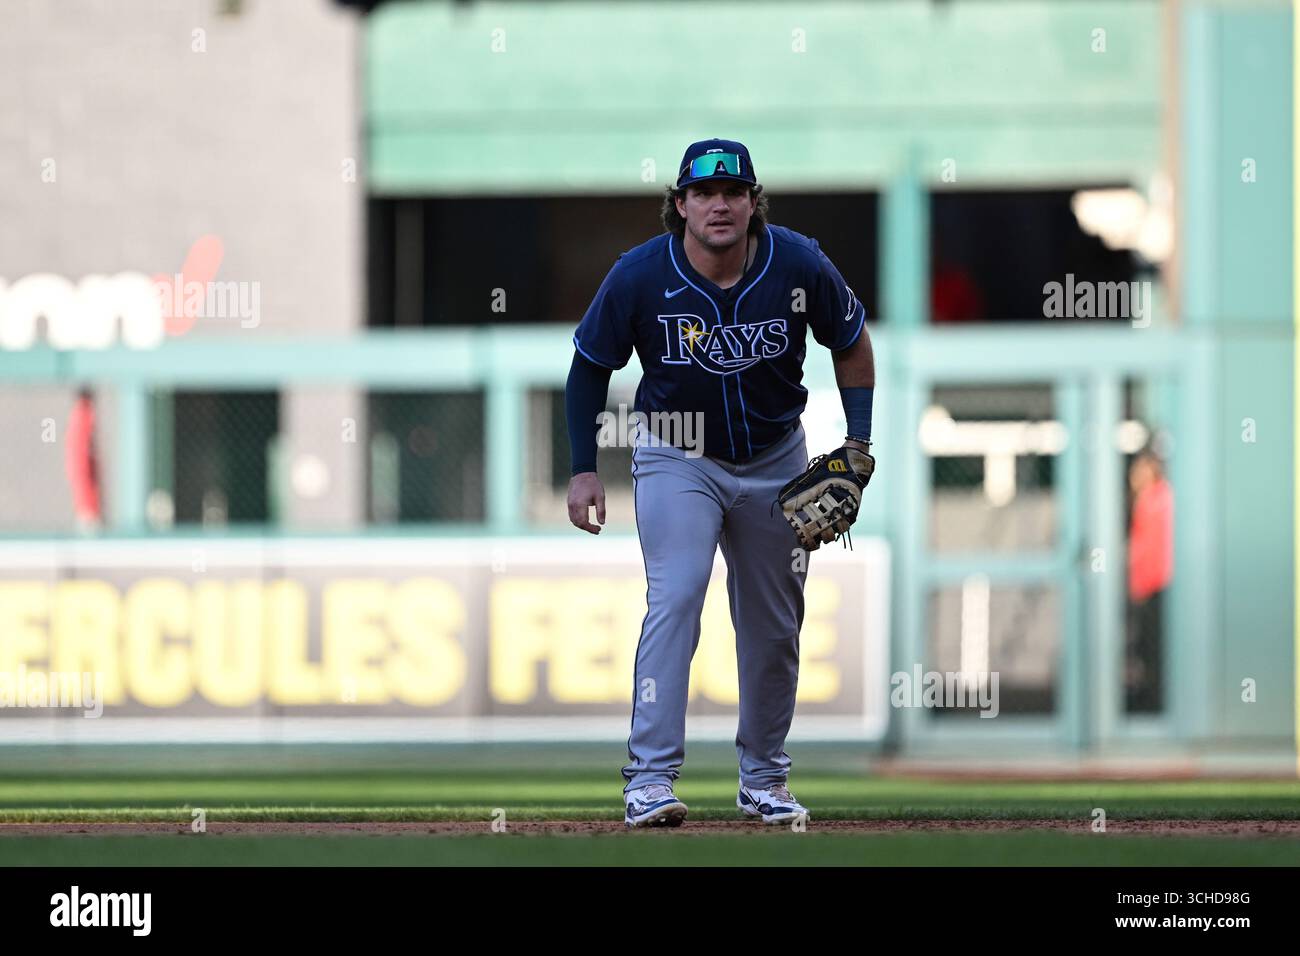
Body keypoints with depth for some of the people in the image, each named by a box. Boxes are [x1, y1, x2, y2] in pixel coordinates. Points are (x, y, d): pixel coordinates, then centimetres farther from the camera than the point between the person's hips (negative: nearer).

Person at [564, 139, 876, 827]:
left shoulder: (798, 265, -17)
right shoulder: (639, 276, -21)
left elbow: (852, 343, 0)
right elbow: (590, 366, -5)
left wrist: (859, 445, -7)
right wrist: (583, 469, -9)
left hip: (775, 460, 3)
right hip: (676, 459, -3)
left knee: (775, 624, 10)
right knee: (674, 598, -21)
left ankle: (763, 777, 28)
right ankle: (650, 778, -23)